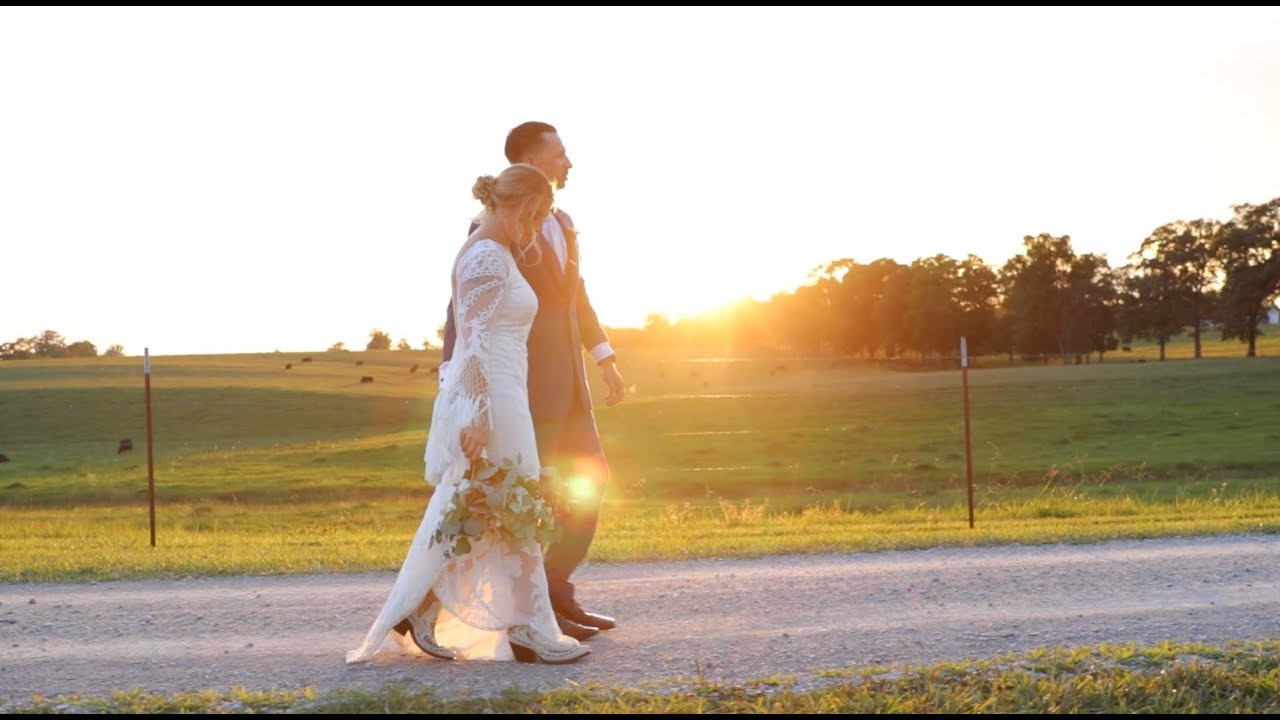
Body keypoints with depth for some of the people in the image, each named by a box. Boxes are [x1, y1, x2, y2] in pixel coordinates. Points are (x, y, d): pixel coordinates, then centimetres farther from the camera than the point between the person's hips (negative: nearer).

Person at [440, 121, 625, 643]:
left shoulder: (561, 221, 16)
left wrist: (605, 358, 19)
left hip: (567, 380, 9)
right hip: (523, 379, -9)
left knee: (589, 478, 9)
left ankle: (556, 591, 19)